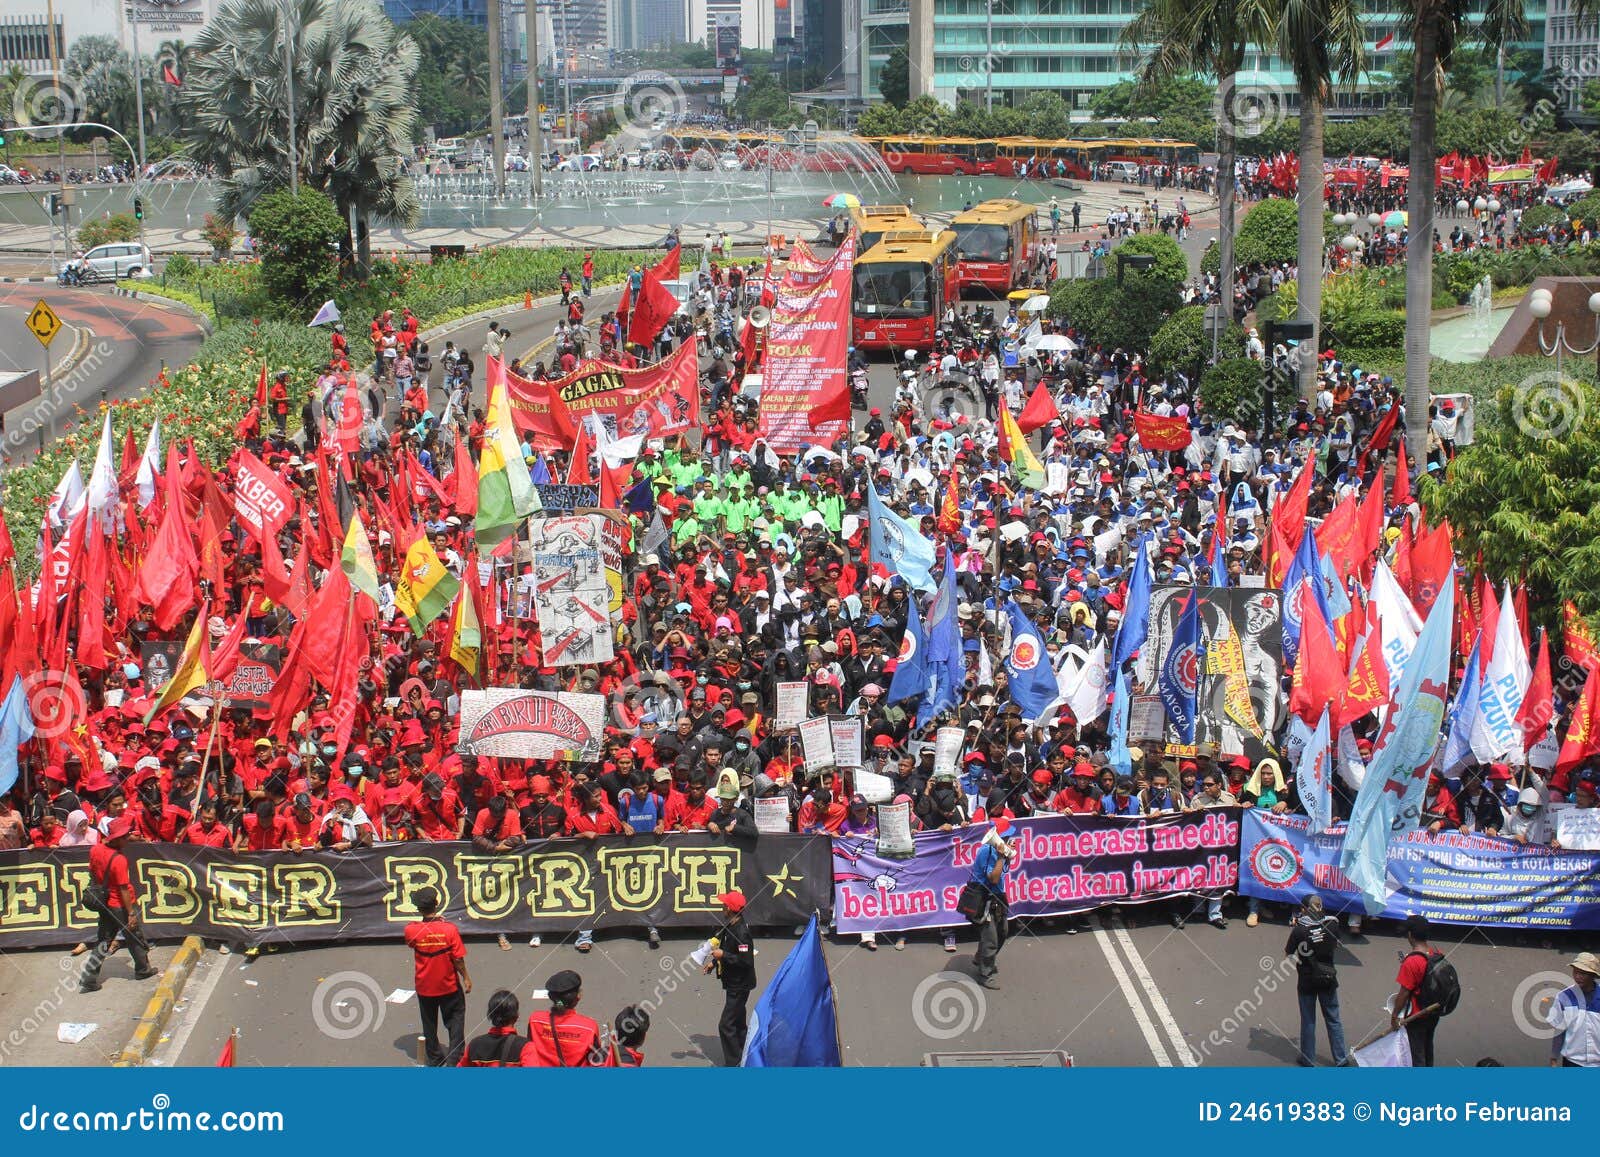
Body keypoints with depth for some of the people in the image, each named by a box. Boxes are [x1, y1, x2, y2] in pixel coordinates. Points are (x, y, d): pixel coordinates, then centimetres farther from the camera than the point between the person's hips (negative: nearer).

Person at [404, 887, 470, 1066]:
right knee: (455, 1021, 16)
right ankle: (455, 1060, 16)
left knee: (429, 1025, 19)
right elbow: (458, 959, -17)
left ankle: (434, 1060, 30)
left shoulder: (411, 930, -18)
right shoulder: (449, 929, -23)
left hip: (424, 988, 2)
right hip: (449, 986, -2)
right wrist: (466, 978, -1)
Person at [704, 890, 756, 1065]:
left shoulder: (741, 932, -26)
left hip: (739, 986, -10)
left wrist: (723, 955, -24)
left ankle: (733, 1064, -5)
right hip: (733, 984, 10)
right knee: (738, 1023, 20)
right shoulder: (729, 927, 6)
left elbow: (745, 960, -30)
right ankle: (744, 1059, 31)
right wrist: (713, 962, 11)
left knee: (726, 1025, -10)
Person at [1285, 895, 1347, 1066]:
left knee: (1308, 1021, 10)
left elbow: (1287, 953, -6)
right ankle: (1340, 1058, 18)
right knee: (1334, 1020, 13)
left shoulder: (1299, 930, -16)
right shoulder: (1330, 925, -8)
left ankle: (1308, 1060, 17)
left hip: (1307, 981, -2)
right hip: (1328, 979, 2)